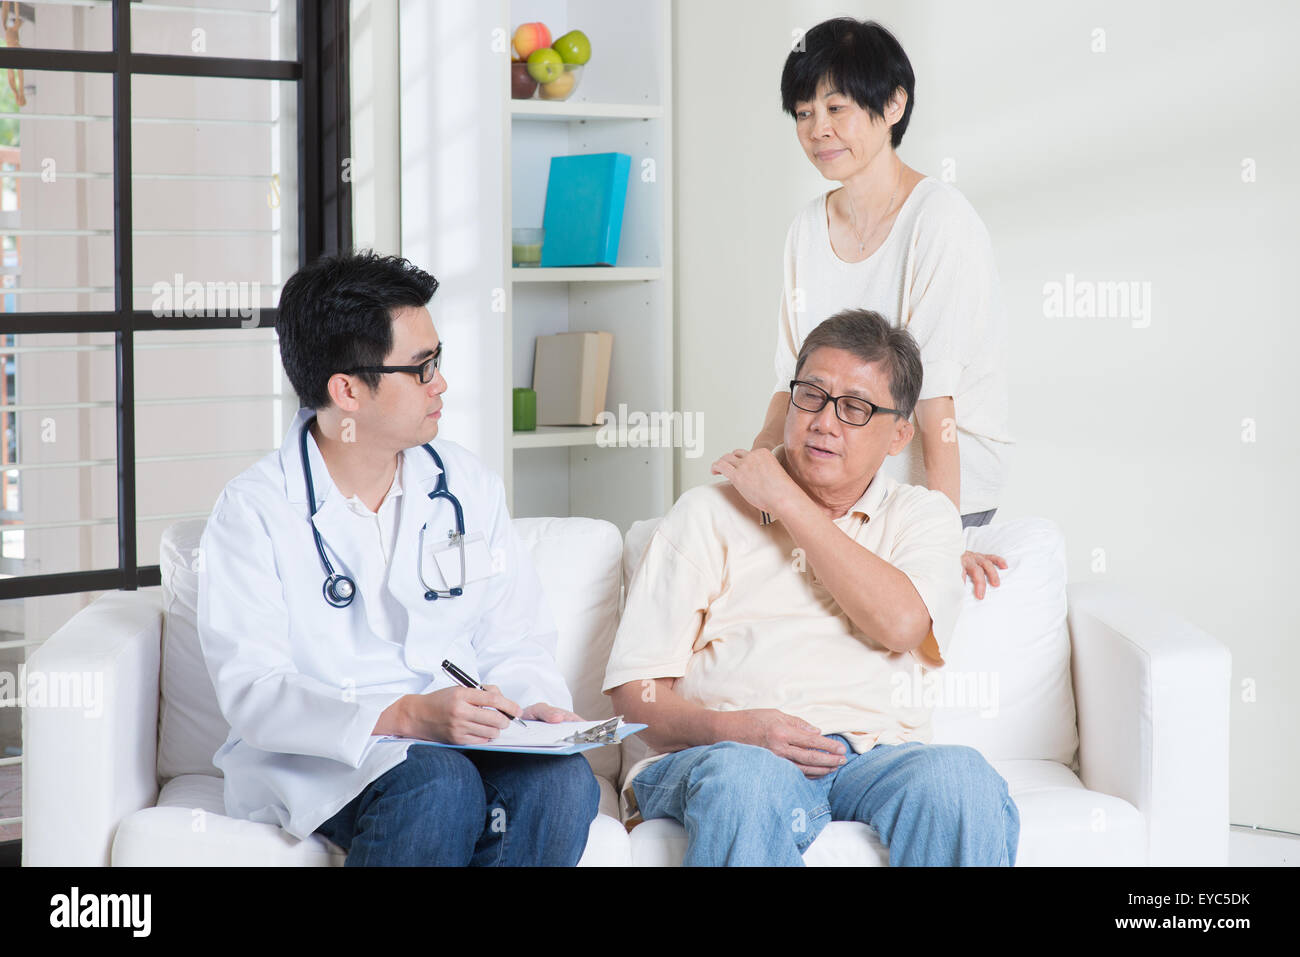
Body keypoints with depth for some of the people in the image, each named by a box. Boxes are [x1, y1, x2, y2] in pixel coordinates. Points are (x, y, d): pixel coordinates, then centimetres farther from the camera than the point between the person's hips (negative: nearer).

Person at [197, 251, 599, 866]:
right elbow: (253, 693, -14)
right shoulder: (253, 512, -4)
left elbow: (512, 641, 15)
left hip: (463, 741, 4)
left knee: (562, 779, -28)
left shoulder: (466, 485, 13)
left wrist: (533, 704, -10)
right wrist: (405, 717, -28)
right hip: (318, 758, -4)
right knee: (440, 787, -36)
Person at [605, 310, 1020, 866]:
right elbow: (636, 690, 6)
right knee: (746, 779, -38)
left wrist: (787, 501, 2)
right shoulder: (708, 513, 16)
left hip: (875, 754, 2)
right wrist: (732, 727, -15)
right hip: (722, 751, -1)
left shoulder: (923, 516, 20)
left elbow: (901, 624, -5)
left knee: (961, 779, -33)